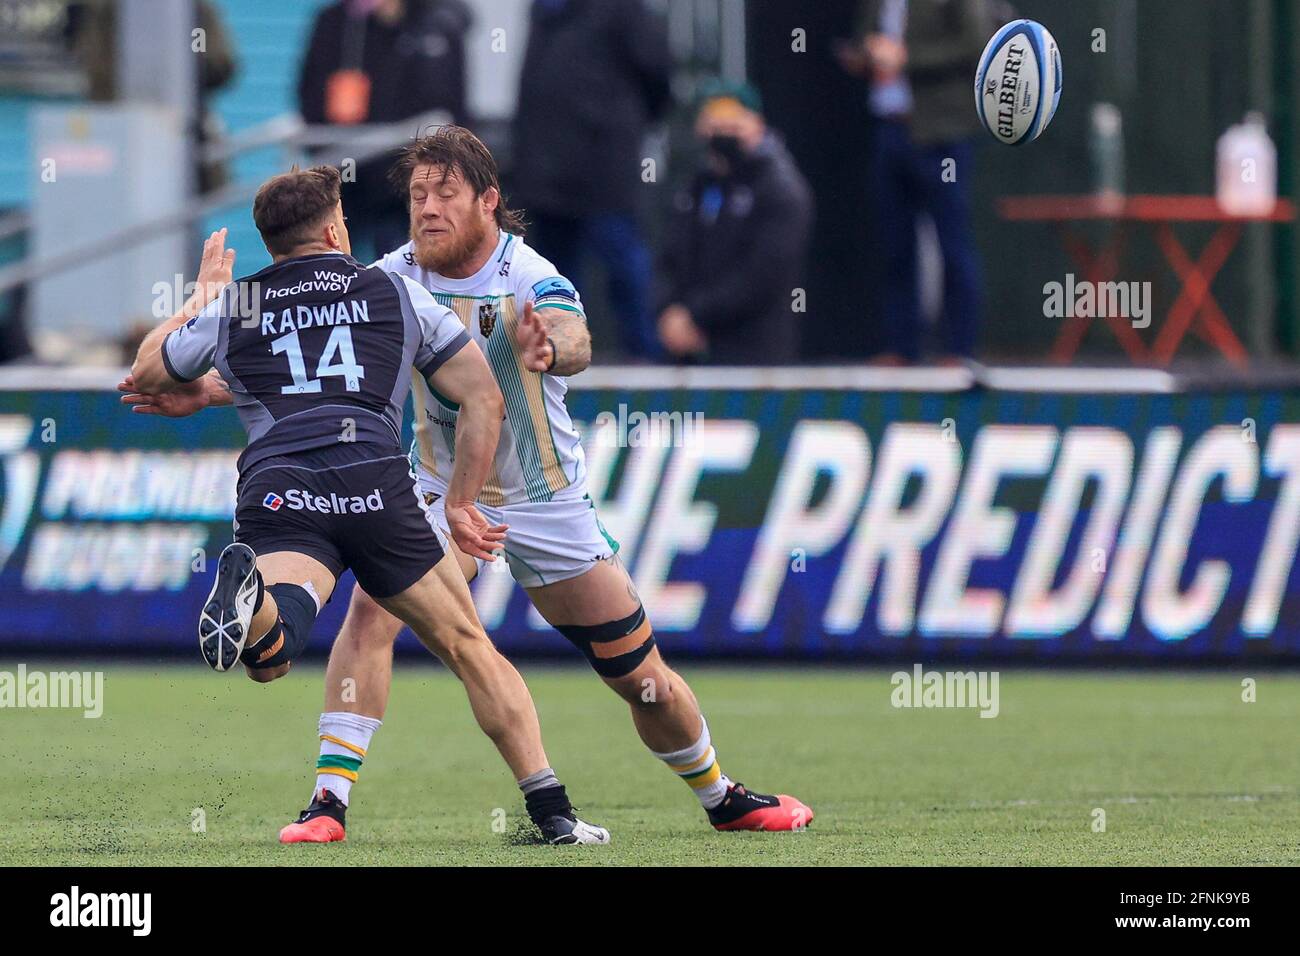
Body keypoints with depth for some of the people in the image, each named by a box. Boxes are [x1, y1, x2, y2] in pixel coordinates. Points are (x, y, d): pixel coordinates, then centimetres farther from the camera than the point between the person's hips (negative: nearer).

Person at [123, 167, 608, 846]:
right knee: (468, 646, 15)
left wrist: (201, 297, 53)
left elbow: (145, 375, 38)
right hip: (376, 482, 0)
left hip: (276, 485, 0)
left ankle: (250, 601, -56)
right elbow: (483, 399, 20)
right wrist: (459, 506, 28)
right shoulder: (399, 294, 22)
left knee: (267, 657, -21)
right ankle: (552, 812, 11)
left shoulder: (231, 306, 22)